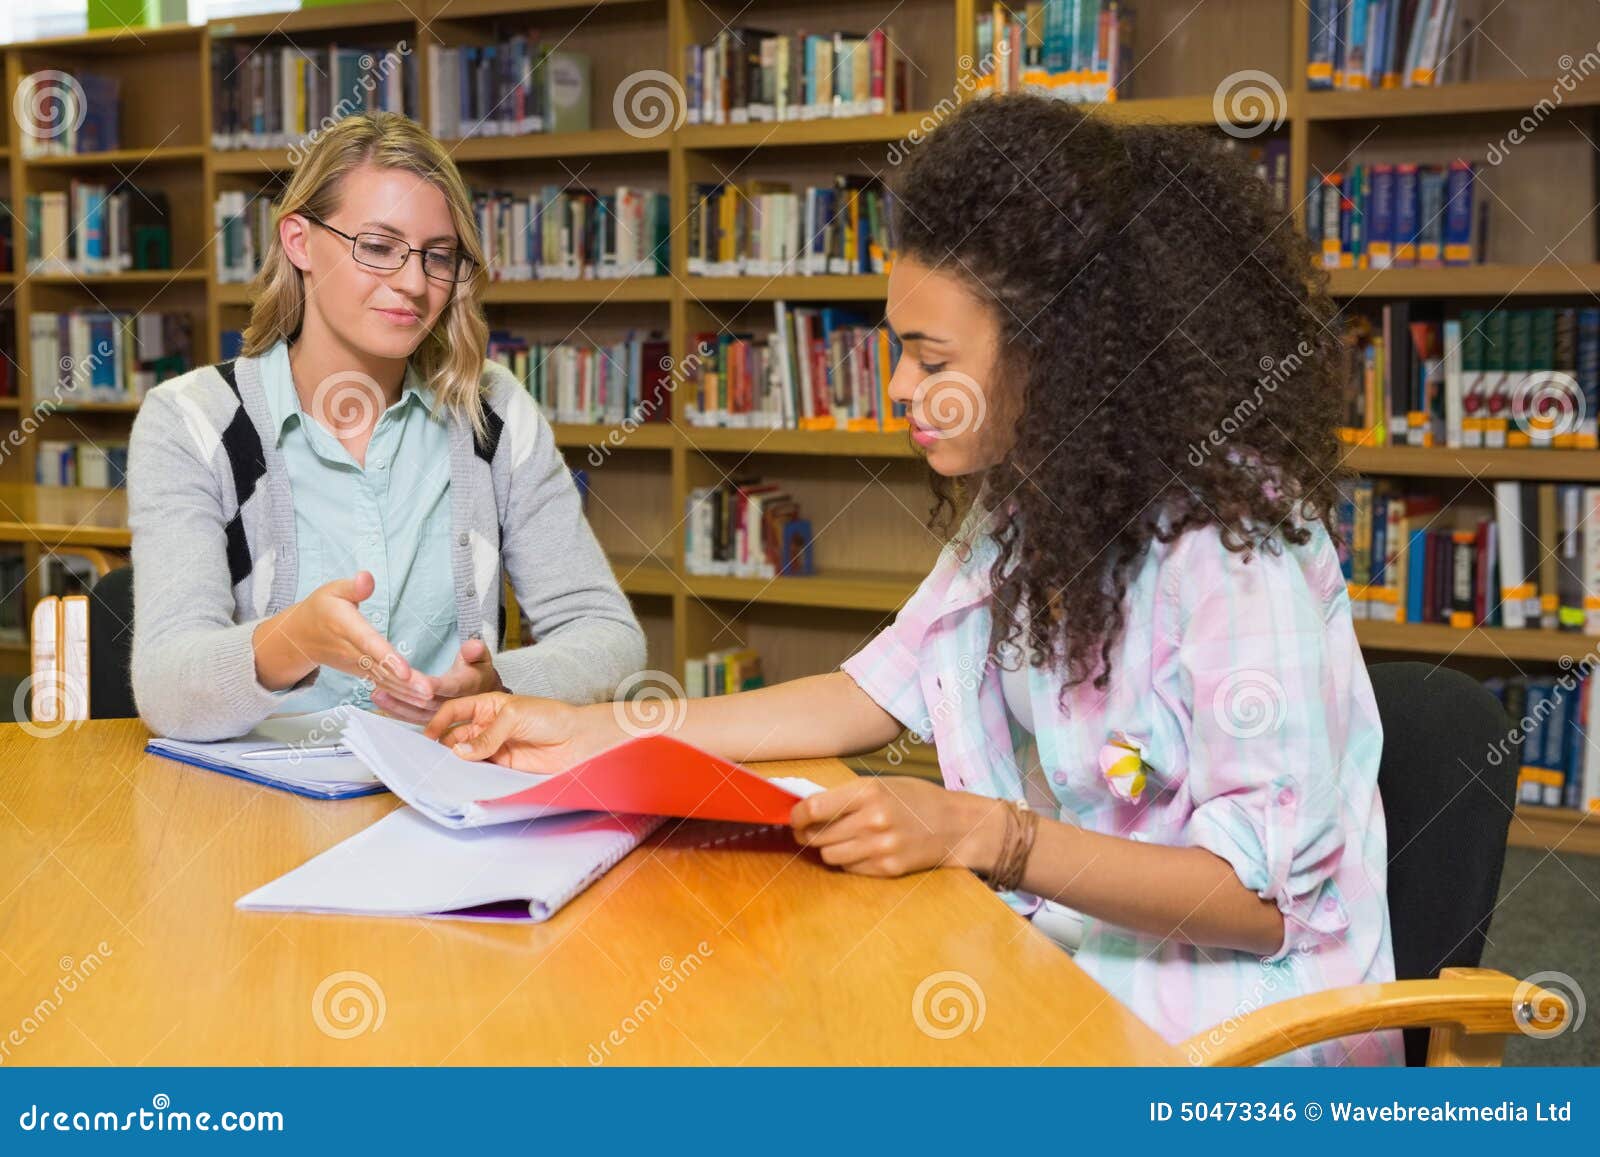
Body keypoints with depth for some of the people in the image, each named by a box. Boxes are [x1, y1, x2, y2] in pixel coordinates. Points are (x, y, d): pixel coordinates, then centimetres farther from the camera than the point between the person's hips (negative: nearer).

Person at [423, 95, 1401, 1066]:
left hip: (1225, 1024, -7)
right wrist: (596, 734, 1)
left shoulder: (1236, 538, -23)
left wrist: (977, 833, -33)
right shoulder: (1023, 499, 3)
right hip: (1064, 959, 7)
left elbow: (1271, 894, -23)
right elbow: (881, 692, 7)